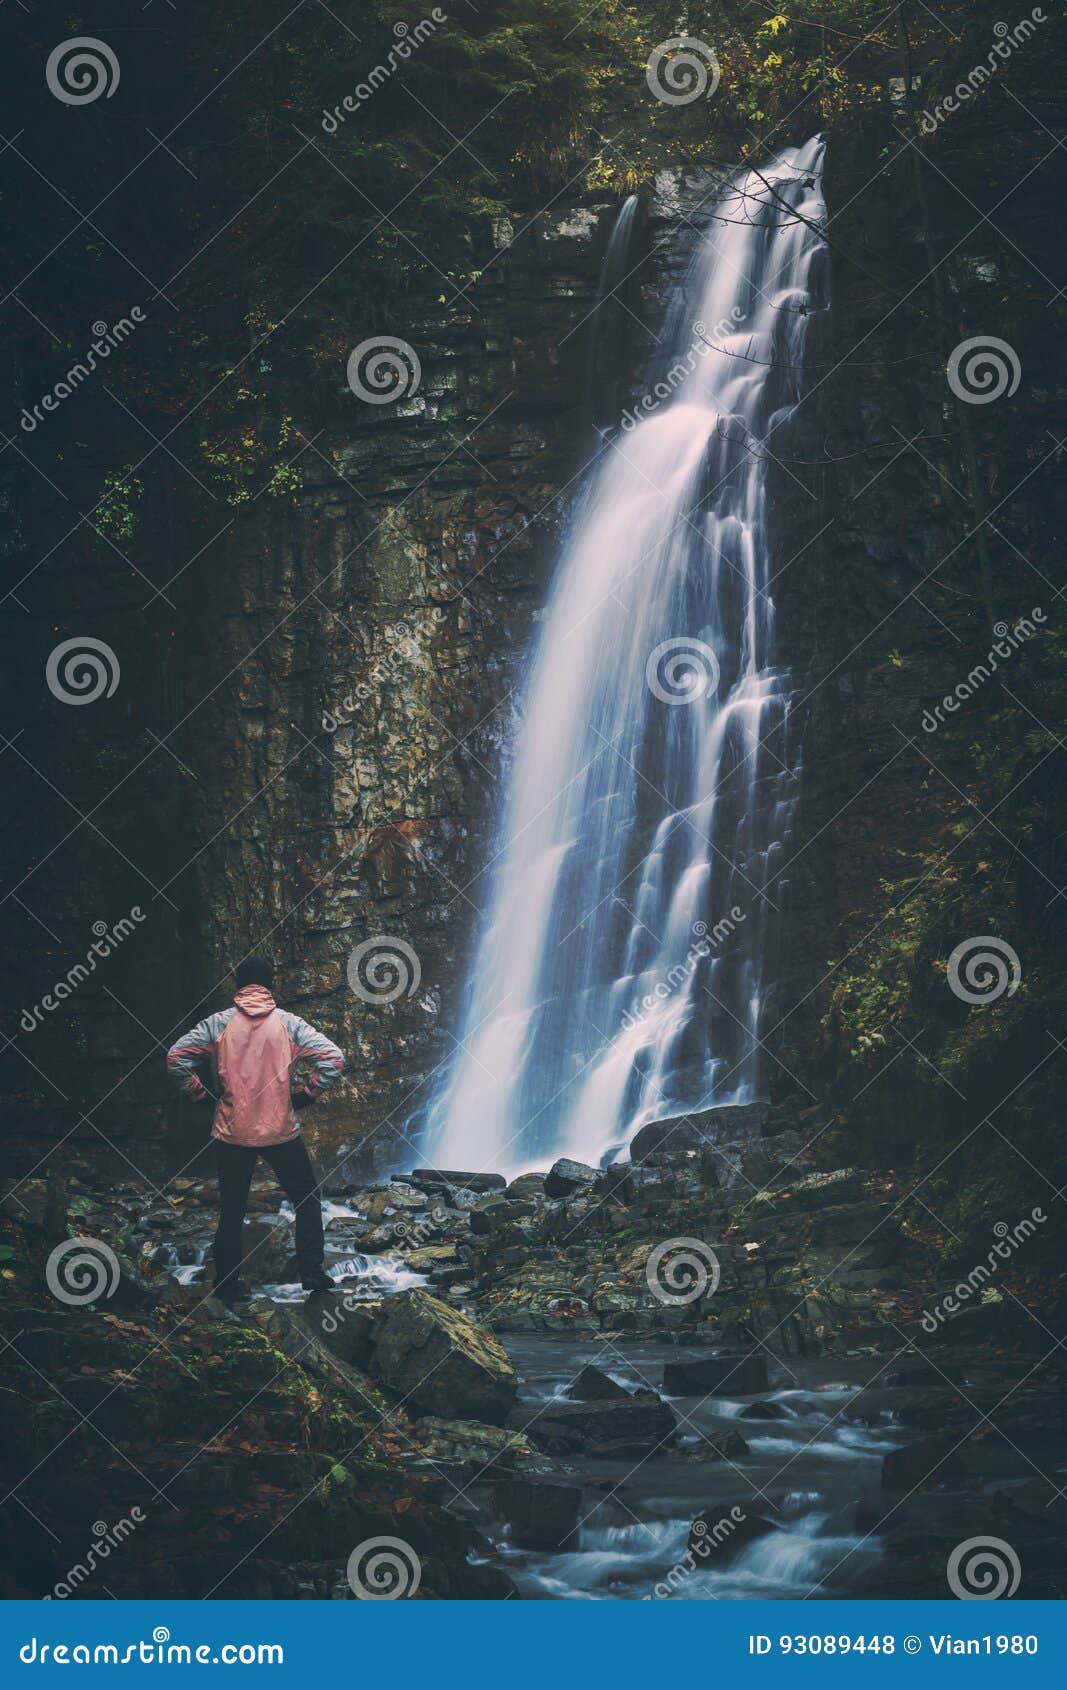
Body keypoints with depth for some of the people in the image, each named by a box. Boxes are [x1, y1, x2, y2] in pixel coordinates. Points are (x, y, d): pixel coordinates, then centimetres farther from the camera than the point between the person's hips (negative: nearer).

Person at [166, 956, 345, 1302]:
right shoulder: (289, 1024, -4)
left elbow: (175, 1058, -8)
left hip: (232, 1133, 1)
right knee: (306, 1199, 16)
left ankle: (226, 1285, 14)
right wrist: (304, 1096, 0)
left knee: (231, 1209, 12)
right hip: (281, 1131, -1)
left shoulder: (218, 1024, -4)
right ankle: (312, 1272, 12)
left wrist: (202, 1094, 2)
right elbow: (333, 1060, -11)